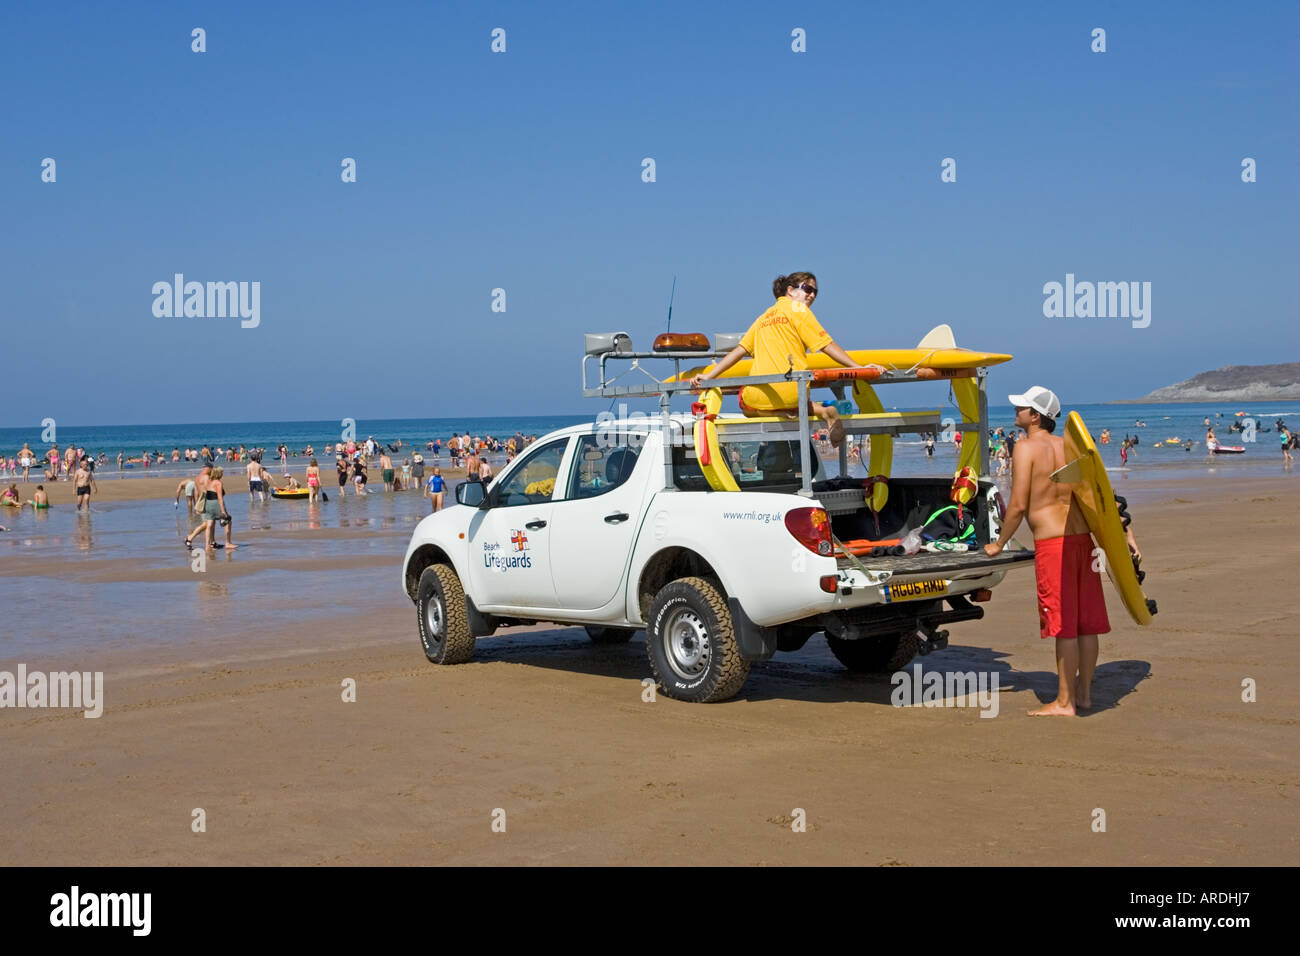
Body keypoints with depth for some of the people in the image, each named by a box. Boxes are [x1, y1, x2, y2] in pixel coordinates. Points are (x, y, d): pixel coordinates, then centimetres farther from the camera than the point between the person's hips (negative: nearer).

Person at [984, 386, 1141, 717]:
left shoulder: (1026, 447, -8)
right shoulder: (1068, 445, 12)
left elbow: (1018, 506, -11)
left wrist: (999, 544, 0)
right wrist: (1126, 533, 14)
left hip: (1051, 544, -7)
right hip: (1083, 538, 7)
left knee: (1064, 626, -3)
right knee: (1086, 623, 12)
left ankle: (1064, 702, 4)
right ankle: (1084, 693, 22)